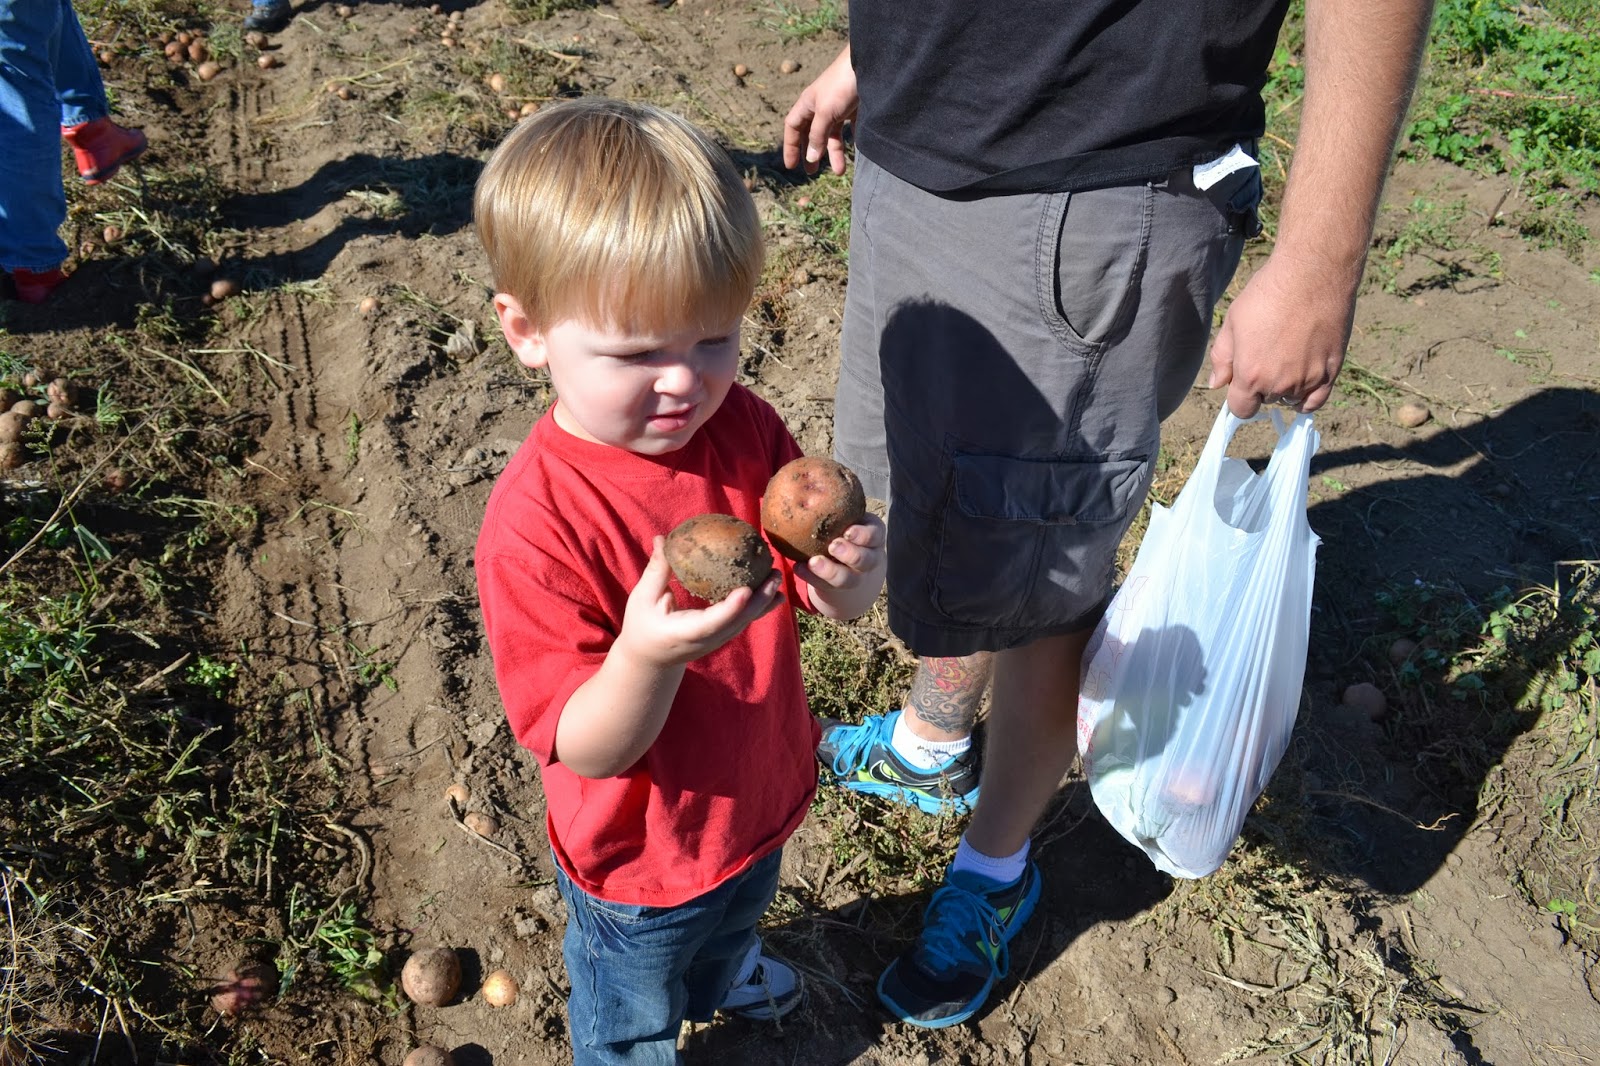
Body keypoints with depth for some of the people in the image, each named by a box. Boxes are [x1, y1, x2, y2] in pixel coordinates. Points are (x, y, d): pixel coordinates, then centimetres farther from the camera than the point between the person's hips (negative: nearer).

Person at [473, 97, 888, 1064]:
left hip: (762, 796, 6)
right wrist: (645, 657, -52)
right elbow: (583, 748, -30)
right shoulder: (536, 523, -34)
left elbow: (824, 597, -9)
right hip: (641, 862, -5)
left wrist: (851, 574, -34)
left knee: (733, 916, 40)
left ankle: (722, 970, 74)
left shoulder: (746, 427, -17)